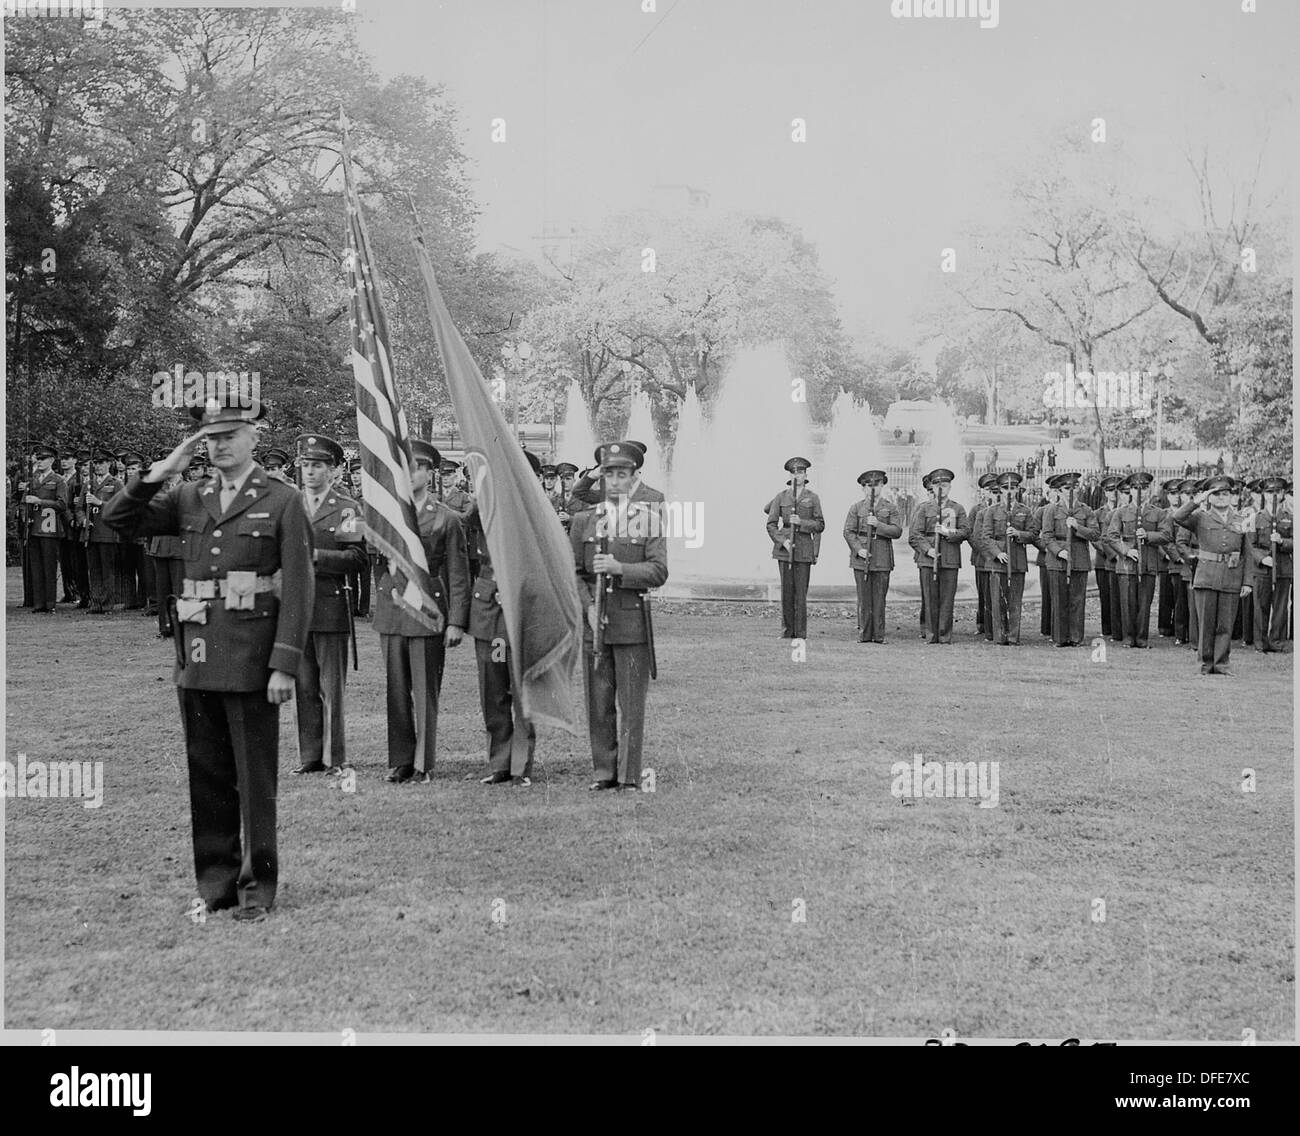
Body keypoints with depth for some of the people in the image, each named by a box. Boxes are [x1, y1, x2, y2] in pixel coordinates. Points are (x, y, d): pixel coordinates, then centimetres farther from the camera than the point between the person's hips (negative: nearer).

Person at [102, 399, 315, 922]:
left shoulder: (282, 502, -2)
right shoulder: (188, 497, 12)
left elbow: (299, 589, -6)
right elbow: (118, 519, 7)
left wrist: (284, 665, -13)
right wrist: (159, 472, -6)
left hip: (251, 660, -5)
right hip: (197, 657, 5)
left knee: (255, 776, 3)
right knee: (207, 776, 11)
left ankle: (257, 885, 14)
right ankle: (215, 881, 22)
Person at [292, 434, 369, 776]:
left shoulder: (347, 509, 1)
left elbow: (359, 559, -7)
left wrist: (316, 555, -15)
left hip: (331, 607, -4)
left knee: (332, 687, -1)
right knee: (304, 687, 7)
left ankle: (335, 758, 6)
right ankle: (310, 756, 14)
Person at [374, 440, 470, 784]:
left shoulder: (447, 519, 1)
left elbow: (458, 575, 0)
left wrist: (456, 622, -5)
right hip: (391, 612, 4)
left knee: (425, 692, 0)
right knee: (396, 691, 6)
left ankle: (423, 765, 7)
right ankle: (400, 762, 14)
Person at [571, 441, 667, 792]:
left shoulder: (649, 518, 3)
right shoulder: (584, 520, 10)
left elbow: (658, 571, -5)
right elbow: (572, 572, 8)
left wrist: (619, 568, -18)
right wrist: (588, 606, -7)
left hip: (633, 620, -2)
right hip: (595, 622, 2)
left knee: (632, 703, 0)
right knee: (598, 702, 5)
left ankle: (630, 776, 6)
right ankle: (604, 772, 15)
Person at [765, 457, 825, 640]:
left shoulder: (813, 498, 5)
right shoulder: (781, 497, 7)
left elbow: (820, 525, 4)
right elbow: (771, 525, 7)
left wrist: (801, 522, -12)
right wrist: (782, 540, -8)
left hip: (804, 548, -1)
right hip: (784, 548, 1)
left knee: (801, 591, -4)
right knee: (786, 590, 1)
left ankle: (801, 633, -1)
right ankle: (787, 631, 8)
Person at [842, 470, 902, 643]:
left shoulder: (890, 508, 9)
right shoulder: (856, 507, 8)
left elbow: (897, 531, -1)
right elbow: (848, 532, 3)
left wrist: (878, 524, -15)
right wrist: (858, 549, -10)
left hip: (882, 559, 0)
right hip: (861, 557, 0)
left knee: (879, 597, 0)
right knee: (864, 597, 1)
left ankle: (878, 635, 5)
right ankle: (864, 634, 6)